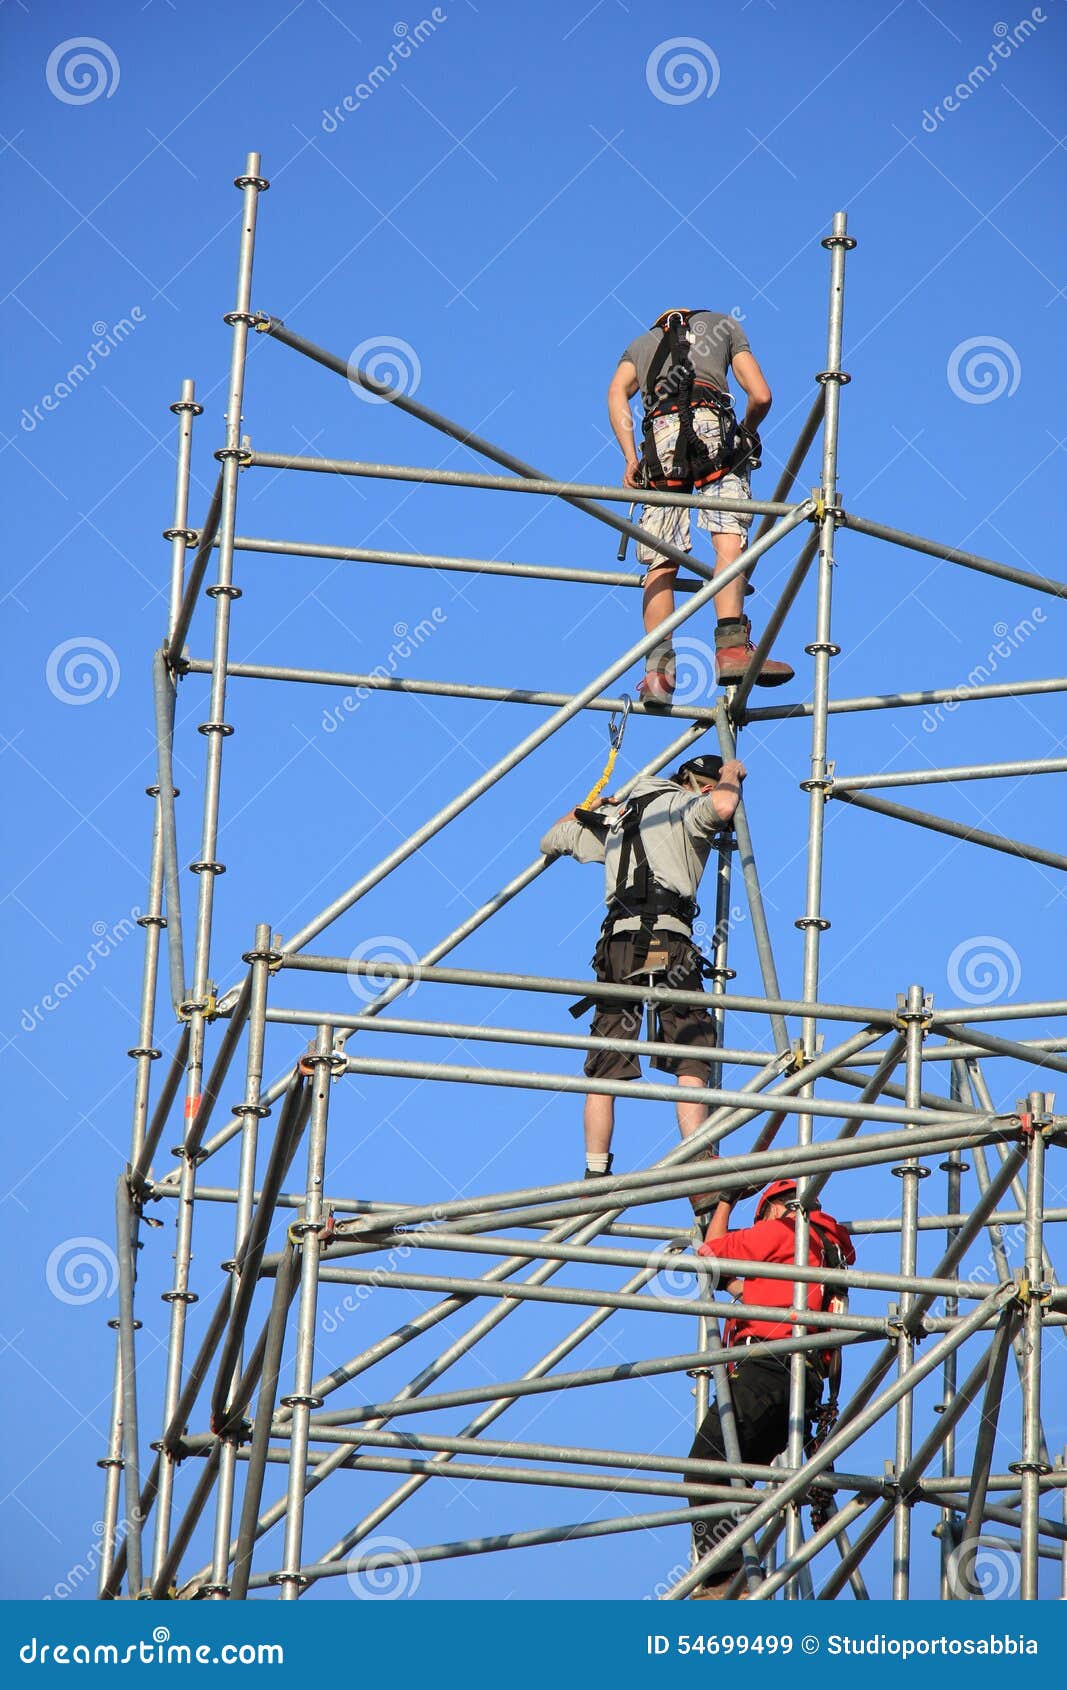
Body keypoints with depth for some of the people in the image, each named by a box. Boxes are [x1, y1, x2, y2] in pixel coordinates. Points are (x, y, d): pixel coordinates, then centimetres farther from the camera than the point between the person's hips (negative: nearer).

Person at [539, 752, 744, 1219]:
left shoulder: (616, 818, 27)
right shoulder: (684, 806, 8)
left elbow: (551, 840, 39)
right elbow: (722, 806, -15)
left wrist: (593, 807, 57)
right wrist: (730, 777, 7)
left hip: (617, 944, 6)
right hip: (665, 942, -6)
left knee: (605, 1069, 8)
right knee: (691, 1062, -10)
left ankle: (595, 1177, 1)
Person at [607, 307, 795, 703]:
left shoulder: (641, 344, 33)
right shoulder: (723, 325, 29)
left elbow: (617, 392, 10)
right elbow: (761, 396, 16)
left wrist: (631, 458, 4)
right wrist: (747, 432, 36)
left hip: (659, 435, 2)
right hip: (712, 425, -2)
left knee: (661, 563, 1)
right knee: (729, 539, -14)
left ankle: (658, 666, -13)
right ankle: (731, 646, -33)